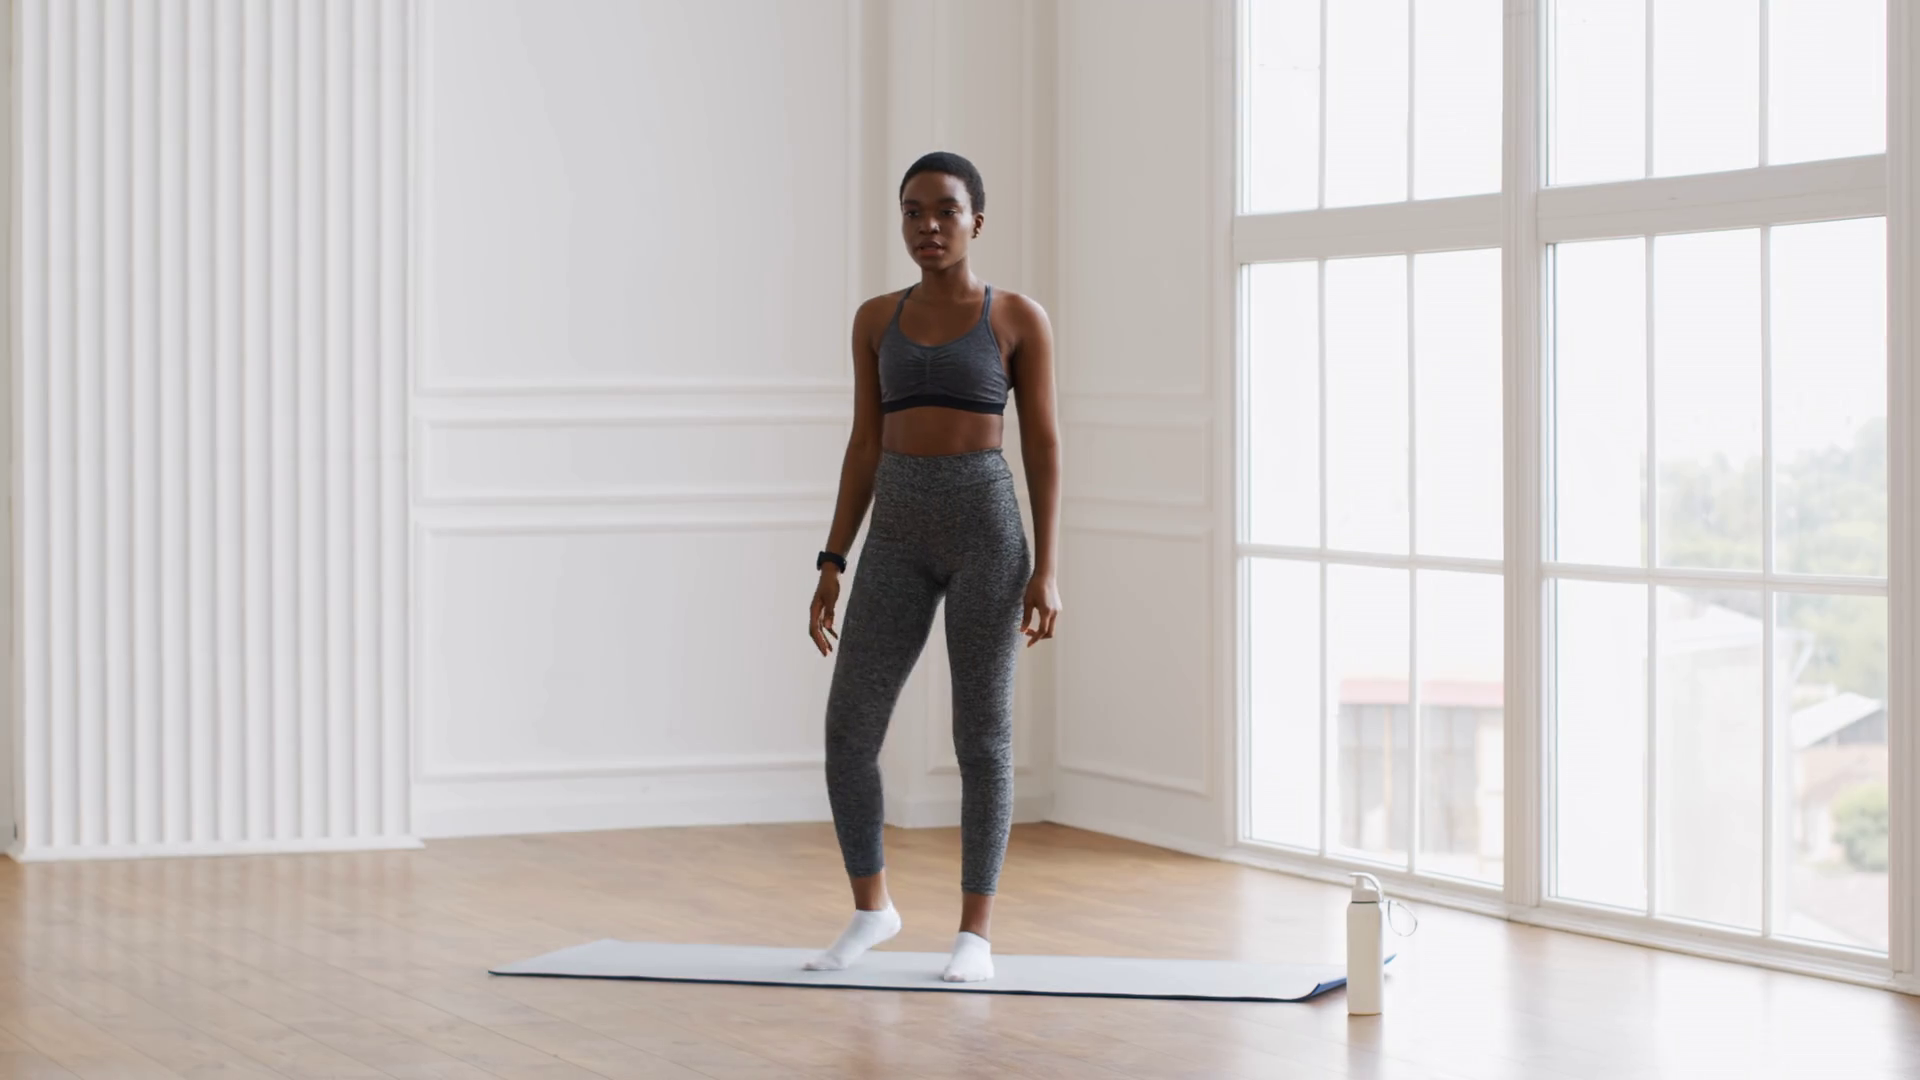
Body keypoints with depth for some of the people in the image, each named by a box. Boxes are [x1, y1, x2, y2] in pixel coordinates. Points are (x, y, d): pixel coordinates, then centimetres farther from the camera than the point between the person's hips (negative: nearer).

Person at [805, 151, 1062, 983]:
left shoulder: (1019, 318, 0)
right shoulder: (877, 319, 10)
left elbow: (1043, 446, -1)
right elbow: (865, 447, 11)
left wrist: (1046, 569, -8)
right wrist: (831, 564, 6)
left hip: (986, 527, -4)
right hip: (898, 536, 4)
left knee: (981, 734, -1)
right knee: (848, 731, -3)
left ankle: (975, 932, 10)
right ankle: (871, 909, 16)